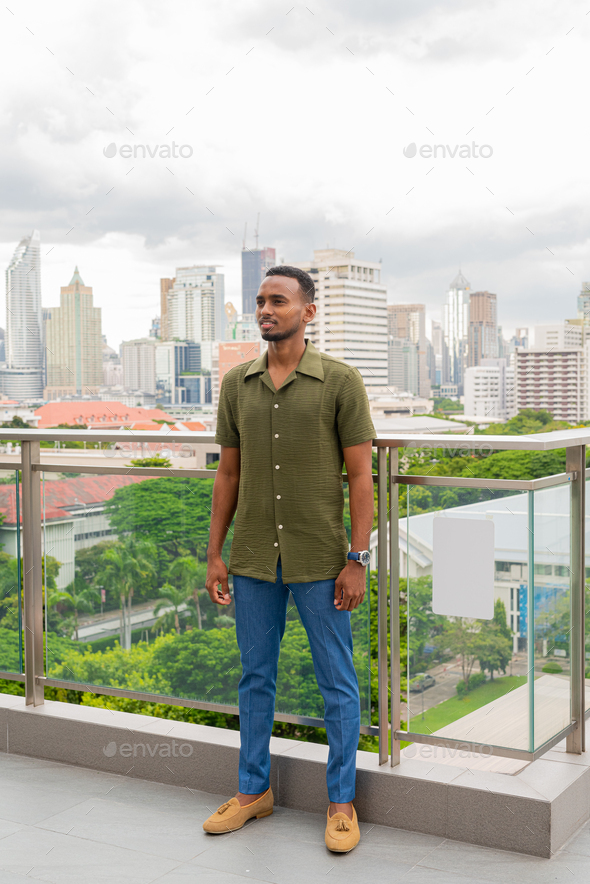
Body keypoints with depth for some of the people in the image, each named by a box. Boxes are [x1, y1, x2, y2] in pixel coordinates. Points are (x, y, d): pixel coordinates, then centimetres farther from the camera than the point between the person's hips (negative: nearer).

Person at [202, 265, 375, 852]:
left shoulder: (341, 381, -7)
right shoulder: (237, 383, 5)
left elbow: (361, 474, -7)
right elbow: (228, 473, 9)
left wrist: (358, 560, -12)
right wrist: (214, 554, 6)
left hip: (320, 563, -4)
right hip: (253, 561, 4)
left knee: (337, 684, 6)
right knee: (255, 678, 15)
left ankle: (341, 802, 20)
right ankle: (253, 790, 30)